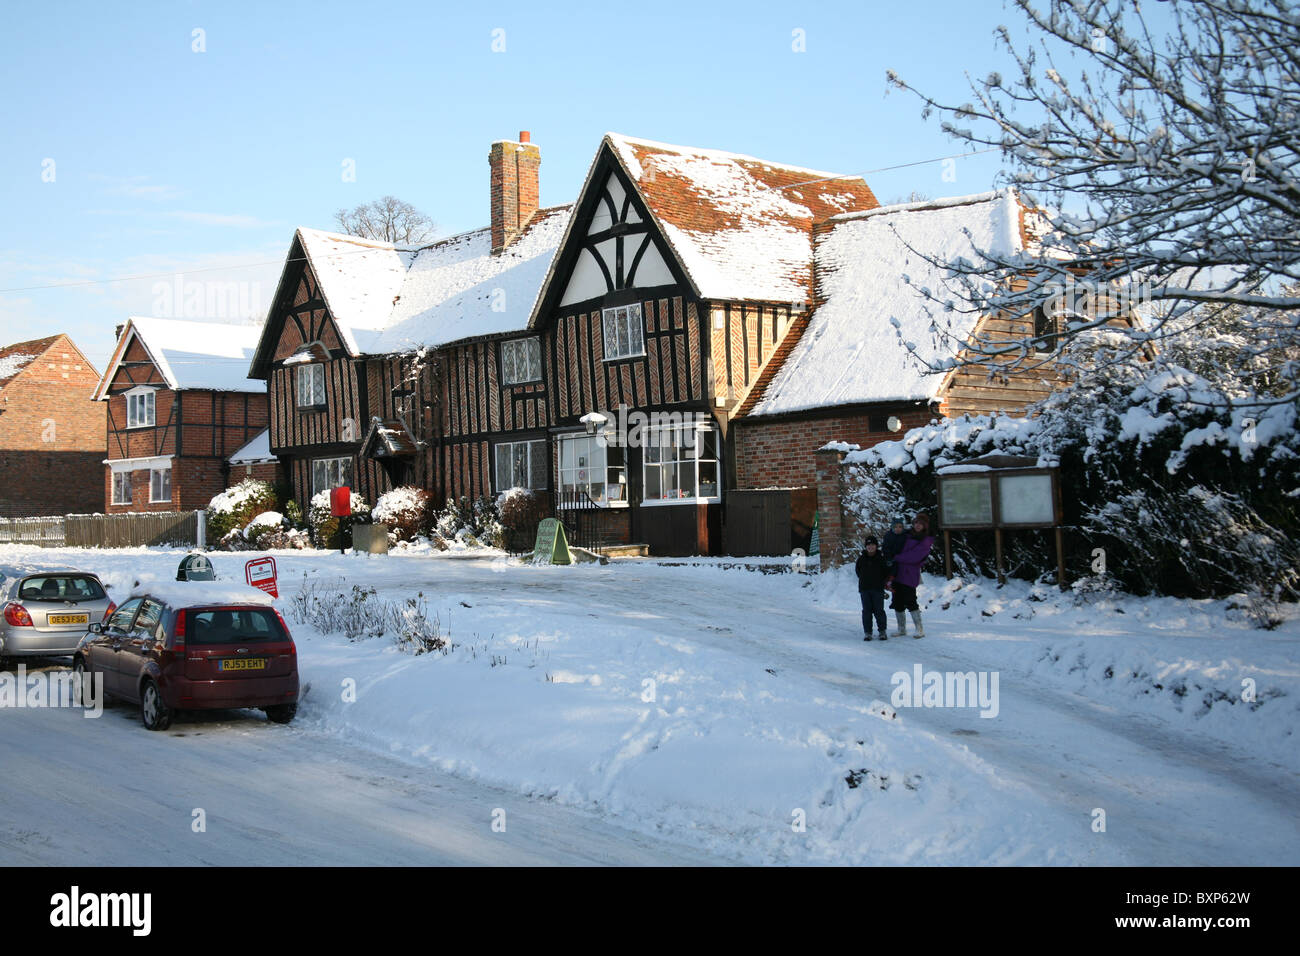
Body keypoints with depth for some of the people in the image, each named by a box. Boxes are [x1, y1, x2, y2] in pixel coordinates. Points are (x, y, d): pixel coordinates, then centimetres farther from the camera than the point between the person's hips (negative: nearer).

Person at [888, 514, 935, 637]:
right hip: (898, 572, 7)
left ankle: (920, 630, -8)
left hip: (910, 575, -7)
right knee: (897, 602, 8)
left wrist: (896, 557, -8)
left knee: (910, 601, -13)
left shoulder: (926, 541, -5)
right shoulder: (909, 536, 17)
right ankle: (902, 629, 18)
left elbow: (913, 557, -14)